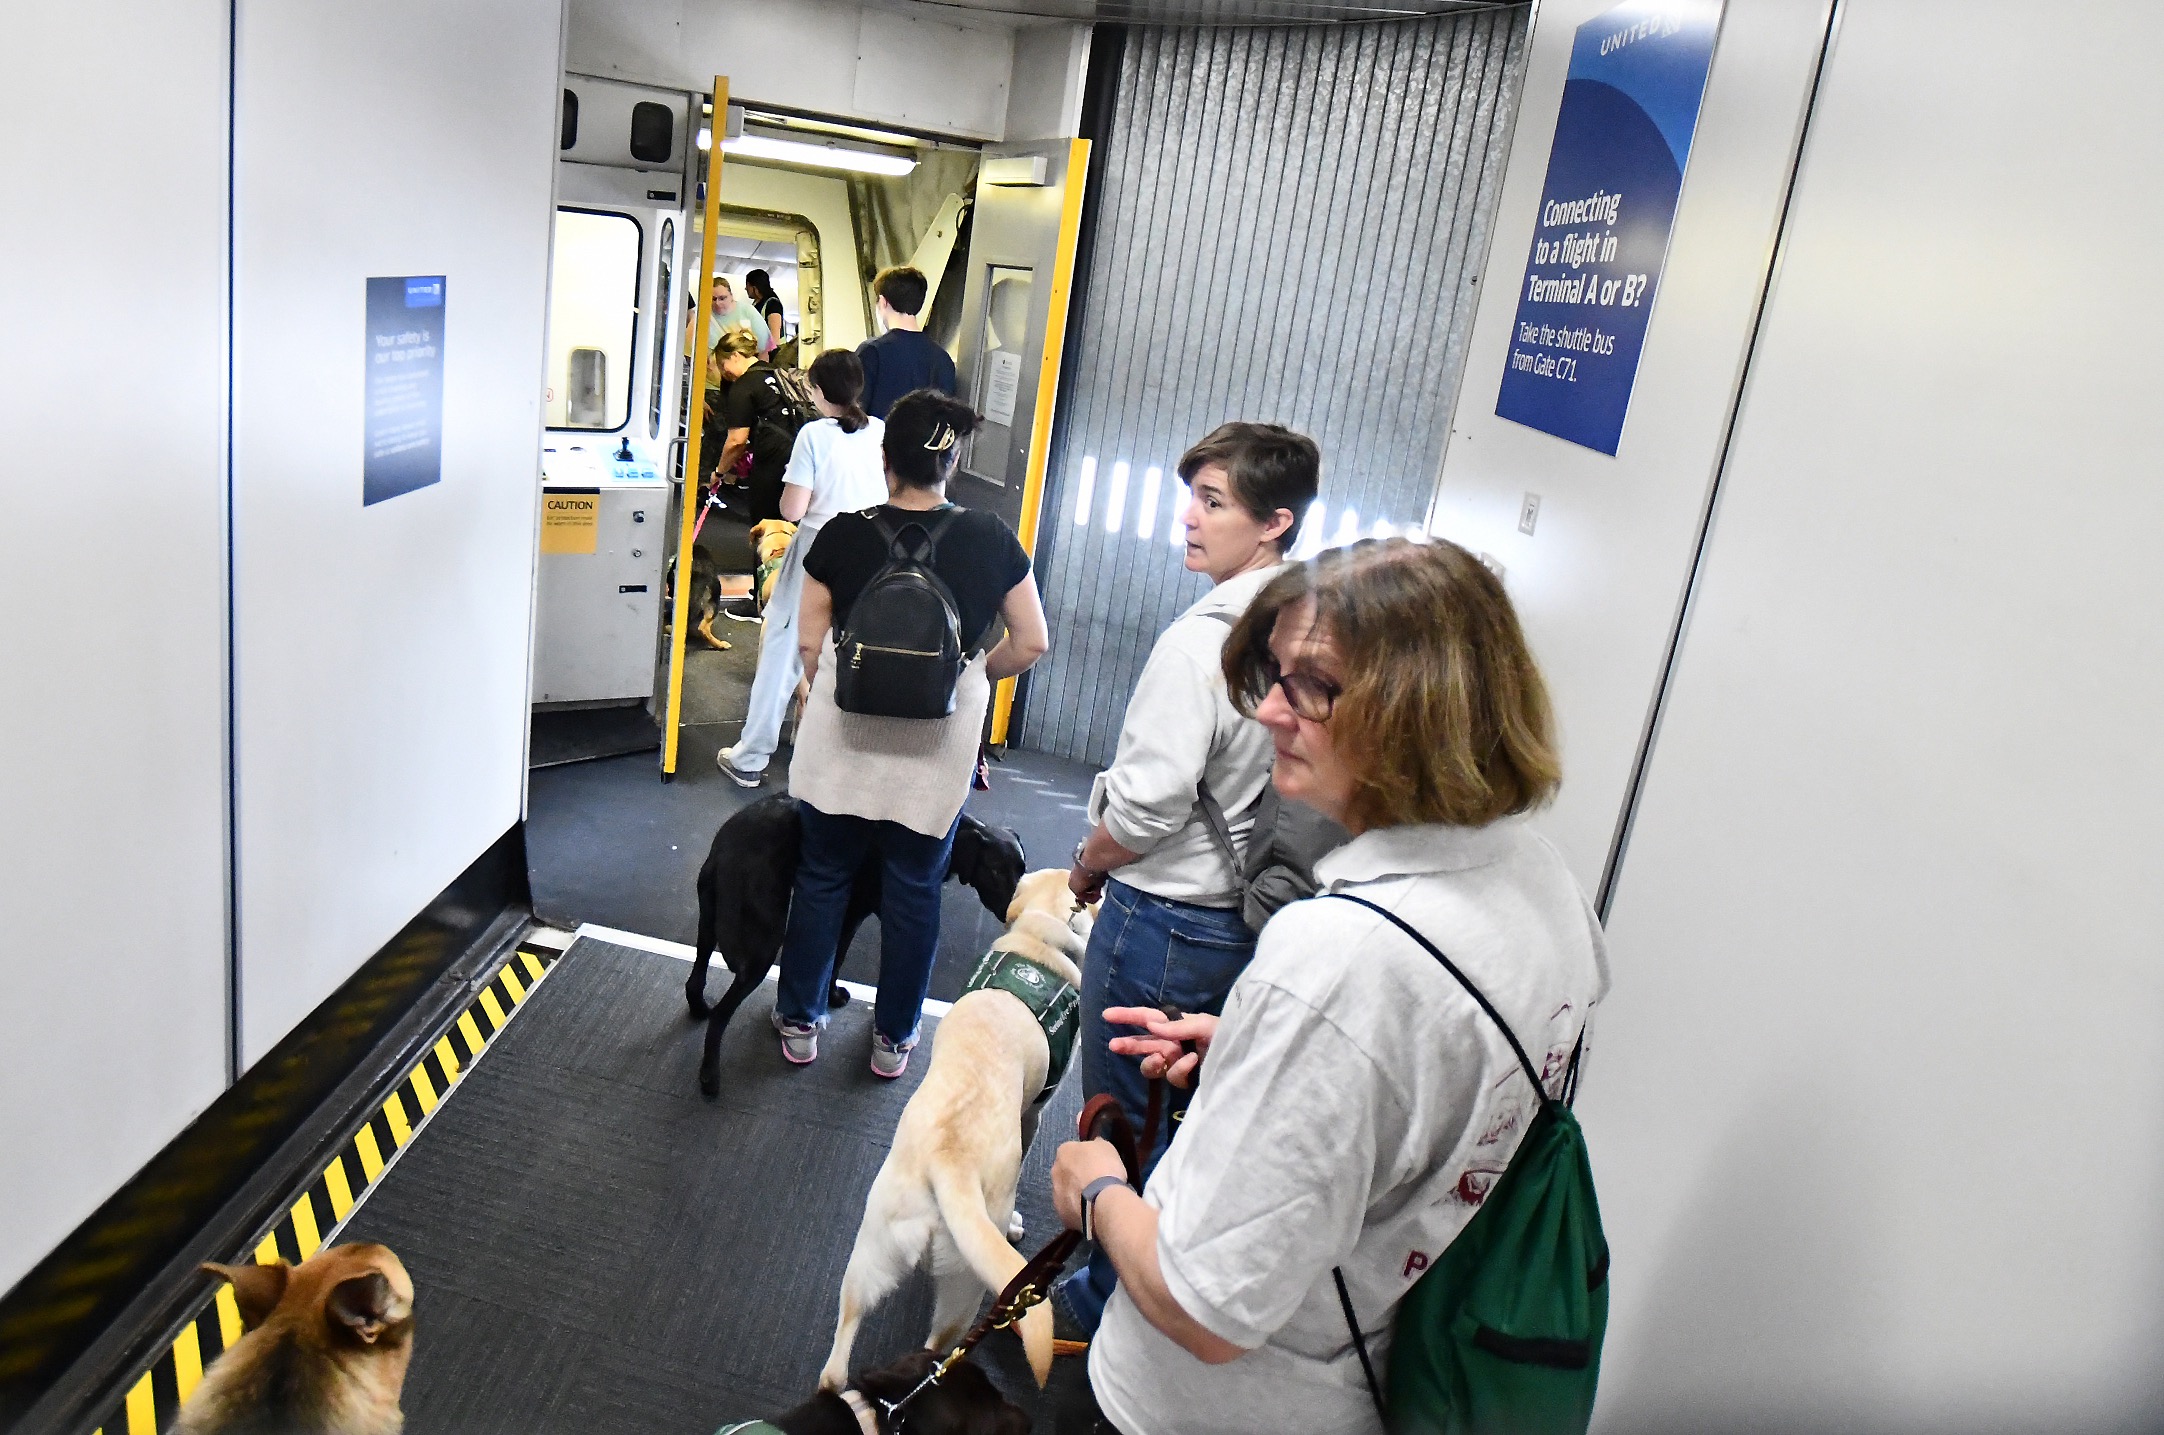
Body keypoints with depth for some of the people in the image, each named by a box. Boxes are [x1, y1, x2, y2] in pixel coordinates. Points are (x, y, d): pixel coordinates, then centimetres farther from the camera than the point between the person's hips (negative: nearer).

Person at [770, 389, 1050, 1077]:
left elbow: (809, 643, -3)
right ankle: (894, 1037, 29)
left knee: (822, 877, 17)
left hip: (842, 738, 0)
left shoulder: (843, 535, -8)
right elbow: (1031, 643, -1)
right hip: (939, 749, 0)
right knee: (915, 891, 14)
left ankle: (800, 1021, 32)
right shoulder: (992, 540, -6)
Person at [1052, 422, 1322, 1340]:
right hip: (1249, 914, 8)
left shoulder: (1204, 638, -23)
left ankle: (1106, 1306, 29)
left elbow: (1149, 804, -25)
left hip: (1165, 919, -8)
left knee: (1125, 1122, 11)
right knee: (1193, 1118, 24)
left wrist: (1086, 868, -5)